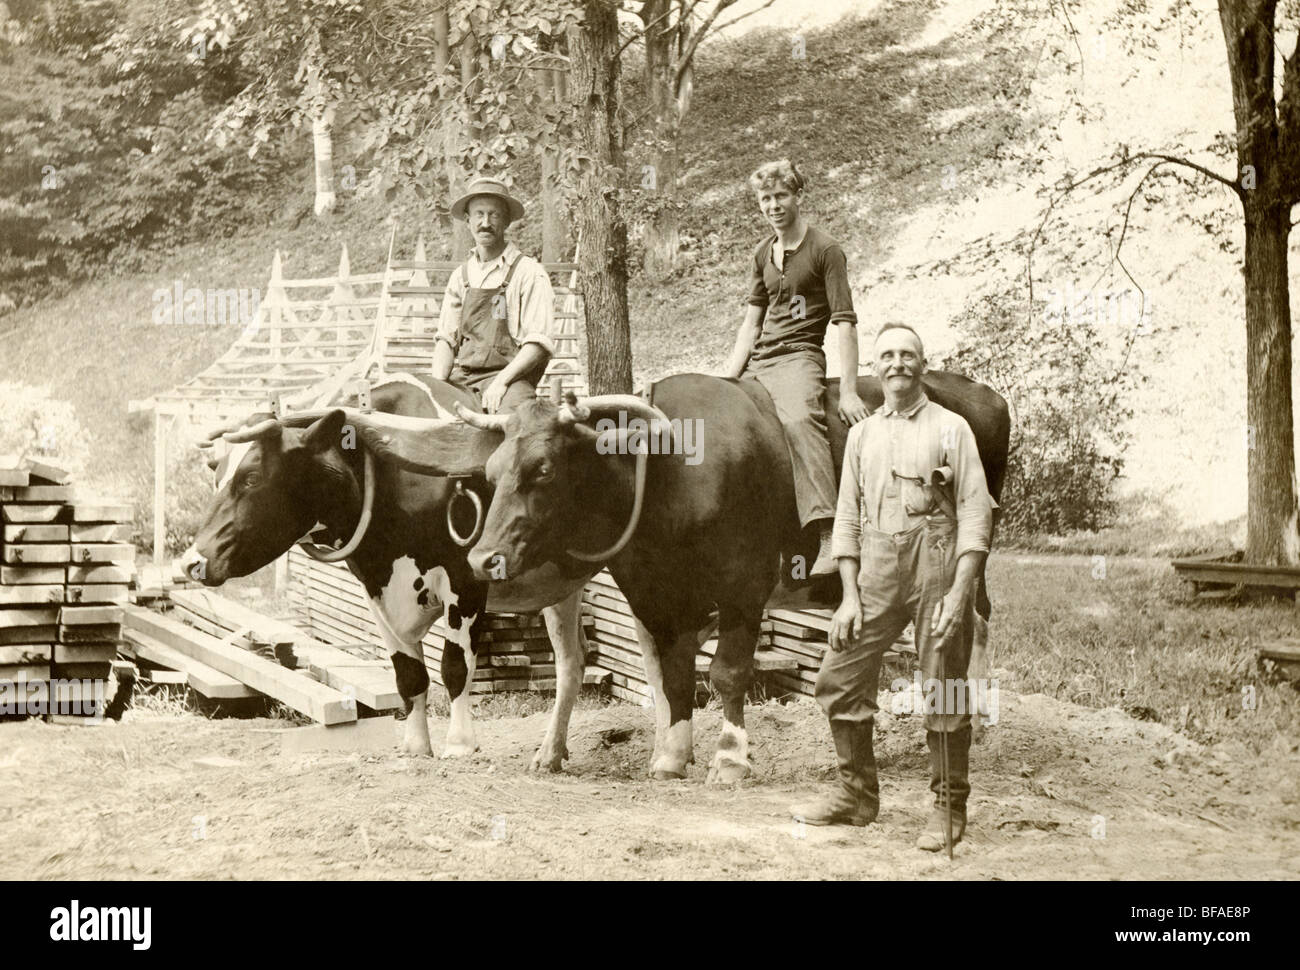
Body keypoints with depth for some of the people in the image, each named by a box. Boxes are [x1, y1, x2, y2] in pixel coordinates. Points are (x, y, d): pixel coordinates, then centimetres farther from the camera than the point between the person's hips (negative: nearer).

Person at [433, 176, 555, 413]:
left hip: (512, 377, -5)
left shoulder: (529, 272, 0)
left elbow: (538, 342, -7)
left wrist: (501, 380, -18)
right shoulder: (460, 276, 16)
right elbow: (446, 338, 15)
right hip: (461, 378, 5)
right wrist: (438, 384, -2)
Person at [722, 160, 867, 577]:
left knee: (799, 419, -37)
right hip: (758, 362, 8)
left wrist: (848, 391, -17)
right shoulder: (763, 253, 17)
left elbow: (845, 323, -9)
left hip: (798, 358, -8)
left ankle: (829, 537, -49)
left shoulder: (825, 250, -4)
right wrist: (726, 378, 8)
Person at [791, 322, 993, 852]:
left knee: (945, 690, -2)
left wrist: (959, 595, -12)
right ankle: (856, 793, 18)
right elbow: (846, 519, 14)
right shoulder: (862, 434, 15)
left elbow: (975, 513, -3)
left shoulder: (951, 428, 3)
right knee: (839, 679, 3)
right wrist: (850, 596, 5)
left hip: (939, 564, -4)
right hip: (878, 569, 4)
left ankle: (949, 808, 10)